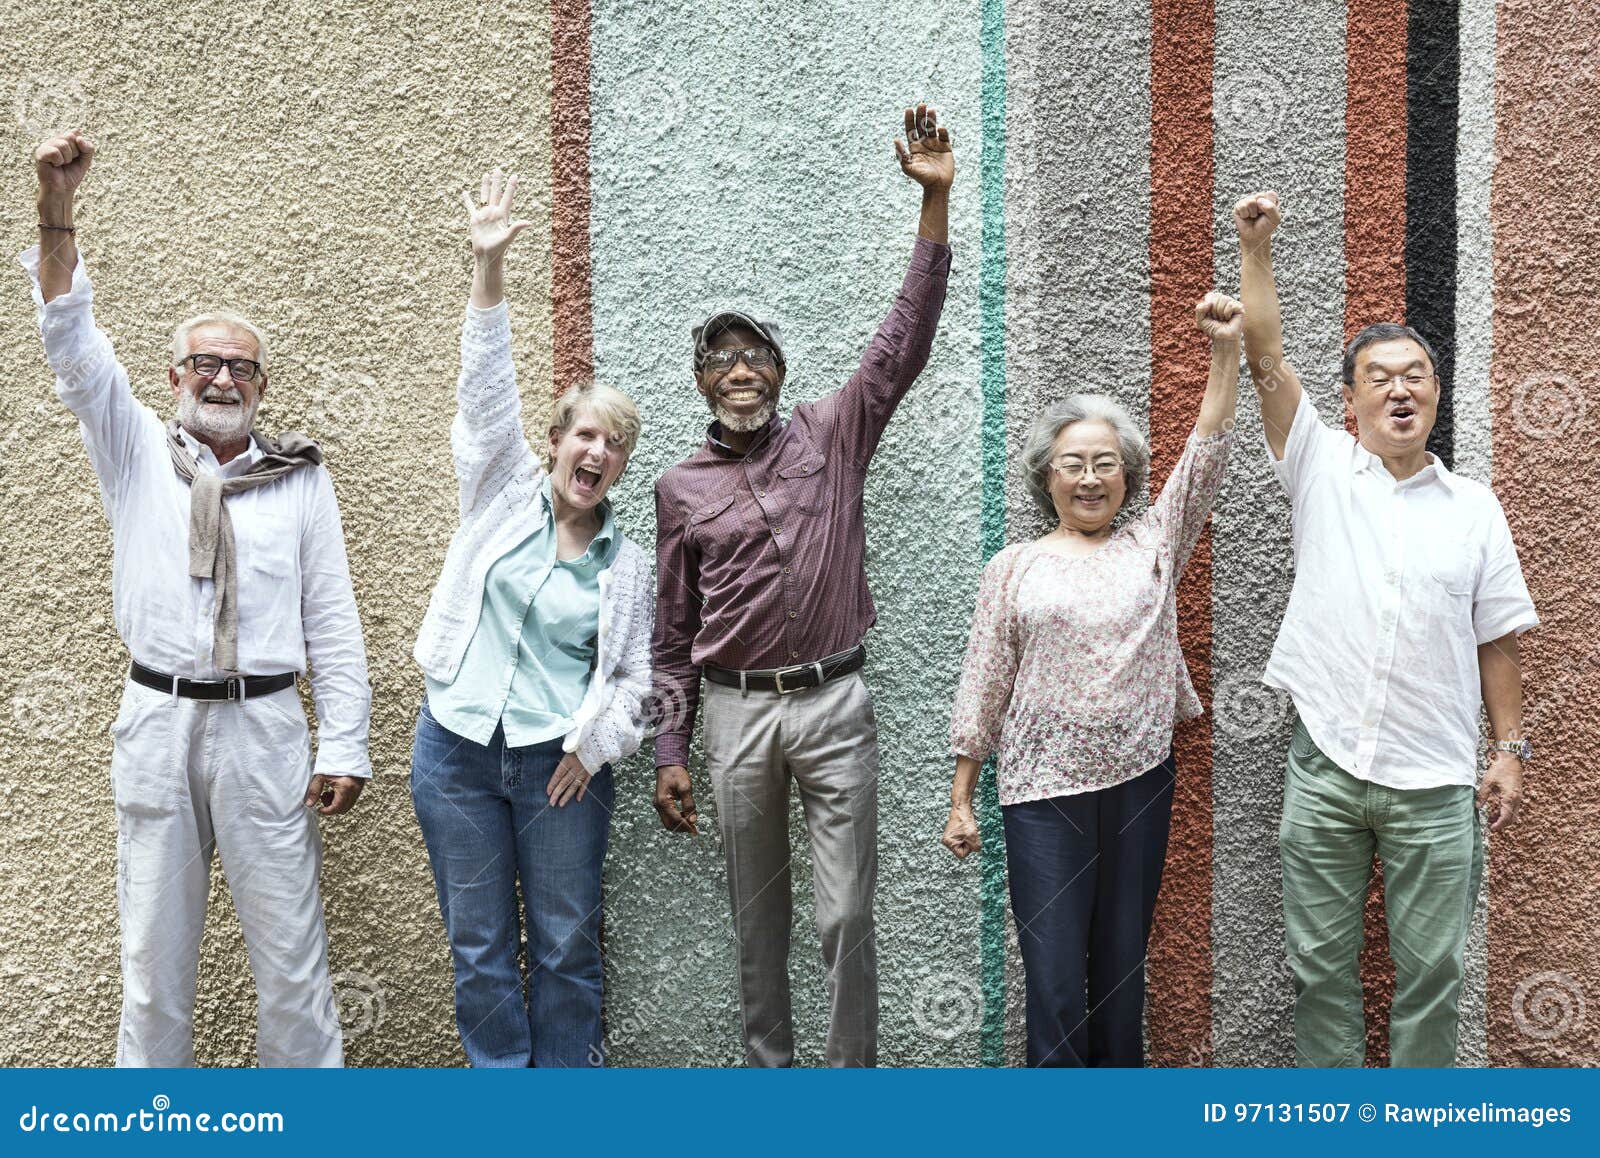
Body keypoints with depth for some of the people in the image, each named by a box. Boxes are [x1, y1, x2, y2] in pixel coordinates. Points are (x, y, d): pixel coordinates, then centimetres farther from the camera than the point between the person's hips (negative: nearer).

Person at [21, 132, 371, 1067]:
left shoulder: (301, 479, 5)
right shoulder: (137, 452, 8)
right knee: (155, 953, 11)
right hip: (158, 724, 1)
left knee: (290, 949, 6)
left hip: (265, 728, -1)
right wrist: (57, 210, -18)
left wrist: (344, 746, -4)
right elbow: (74, 346, -5)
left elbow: (335, 623, 2)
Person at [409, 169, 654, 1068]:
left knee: (568, 944, 6)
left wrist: (595, 742, -9)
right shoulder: (504, 494, 4)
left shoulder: (627, 562, 6)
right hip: (458, 751, 0)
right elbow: (487, 389, -6)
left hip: (562, 761, 0)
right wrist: (491, 266, -16)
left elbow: (634, 675, 7)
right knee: (481, 944, 7)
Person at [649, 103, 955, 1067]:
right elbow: (674, 632, 8)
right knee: (759, 915, 13)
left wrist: (935, 202, -13)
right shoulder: (682, 488, 6)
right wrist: (670, 749, 4)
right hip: (736, 711, 1)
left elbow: (905, 343, -6)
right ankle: (767, 1062, 30)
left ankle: (856, 1073, 18)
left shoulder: (832, 437, 3)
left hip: (835, 703, -1)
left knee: (847, 915, 2)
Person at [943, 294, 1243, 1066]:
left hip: (1139, 782, 2)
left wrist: (1225, 353, -11)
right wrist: (960, 799, 1)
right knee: (1055, 984, -1)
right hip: (1044, 792, -2)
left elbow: (1205, 459, -1)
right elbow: (981, 689, 3)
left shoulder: (1152, 545, 9)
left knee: (1122, 969, 13)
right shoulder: (1015, 568, 4)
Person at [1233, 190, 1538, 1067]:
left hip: (1434, 782, 1)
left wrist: (1511, 748, 3)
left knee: (1430, 972, 9)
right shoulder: (1321, 469, 3)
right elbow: (1265, 358, -6)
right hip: (1324, 770, 0)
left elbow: (1497, 640, 7)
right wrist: (1254, 247, -12)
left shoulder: (1473, 507, 6)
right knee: (1322, 964, 10)